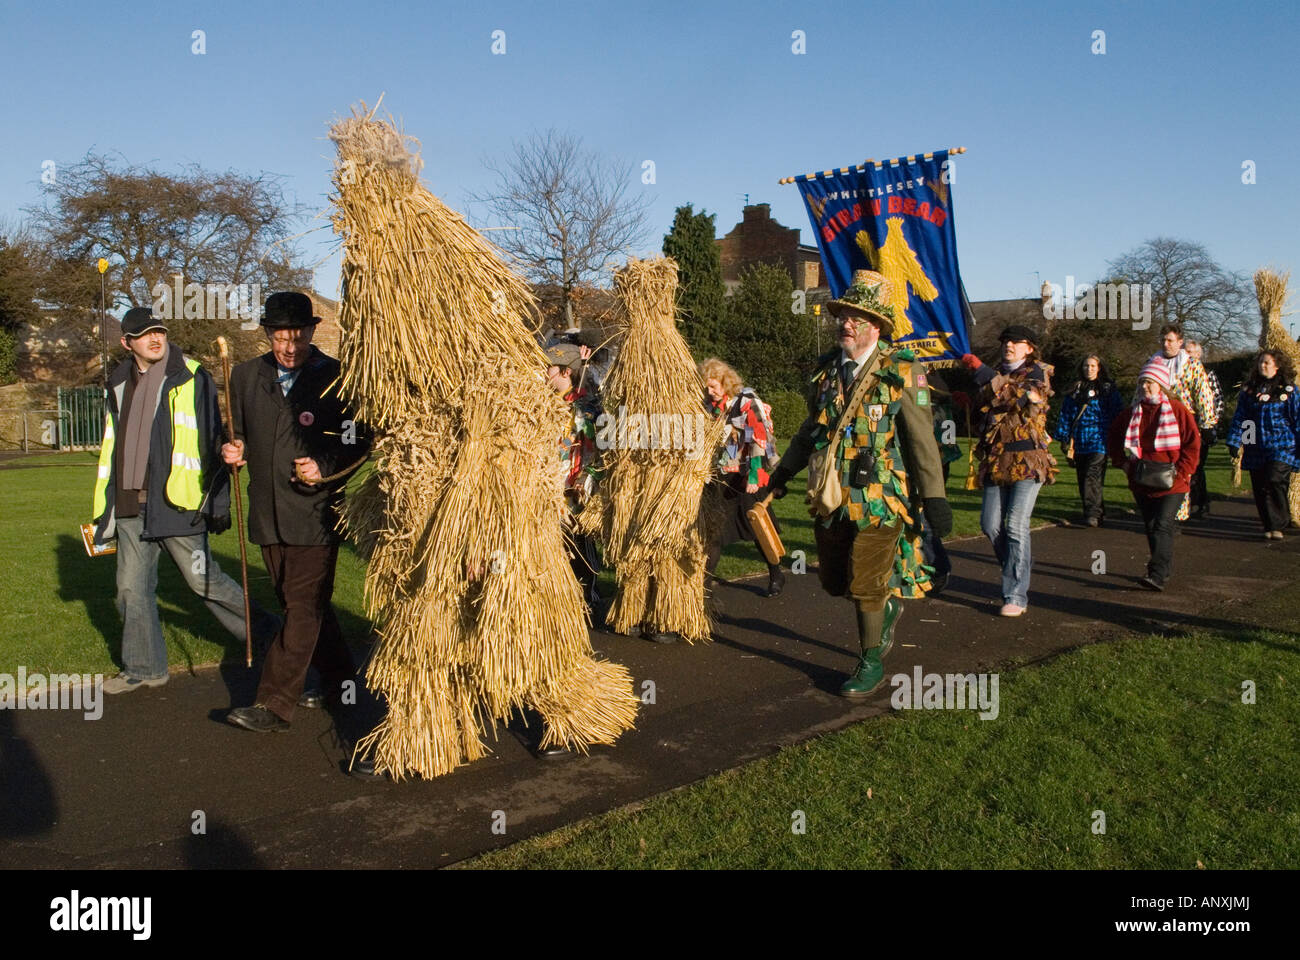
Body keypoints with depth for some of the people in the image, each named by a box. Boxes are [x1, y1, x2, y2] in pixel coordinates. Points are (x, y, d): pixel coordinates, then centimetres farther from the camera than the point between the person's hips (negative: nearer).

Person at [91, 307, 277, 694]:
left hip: (176, 502, -6)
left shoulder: (192, 379, -4)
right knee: (132, 588, 10)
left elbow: (212, 441, -5)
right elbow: (110, 450, 20)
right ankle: (143, 667, 24)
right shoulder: (119, 385, 14)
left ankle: (266, 633, 18)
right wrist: (103, 509, 20)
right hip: (130, 506, 6)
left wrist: (217, 501, -9)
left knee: (202, 579, 1)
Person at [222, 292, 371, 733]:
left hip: (315, 511, -6)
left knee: (304, 606, -7)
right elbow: (238, 433, 21)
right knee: (300, 603, 15)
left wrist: (324, 468, -18)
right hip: (268, 513, 6)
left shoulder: (335, 378, -6)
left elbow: (360, 444, -4)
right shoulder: (246, 376, 9)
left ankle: (274, 705, -3)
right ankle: (339, 679, 32)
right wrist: (233, 451, 0)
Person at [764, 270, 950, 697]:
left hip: (879, 499, -6)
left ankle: (871, 663, 19)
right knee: (833, 580, 14)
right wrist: (782, 473, 19)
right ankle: (889, 604, 43)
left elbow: (921, 439, -6)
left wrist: (934, 498, -9)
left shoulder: (902, 373, -7)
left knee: (866, 585, -1)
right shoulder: (826, 371, 8)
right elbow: (809, 430, 20)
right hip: (832, 498, 6)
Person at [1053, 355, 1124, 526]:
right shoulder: (1075, 390, 16)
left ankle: (1093, 514, -22)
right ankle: (1097, 512, 17)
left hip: (1099, 441, -4)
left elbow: (1118, 414, 6)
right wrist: (1064, 437, 9)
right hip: (1079, 441, 4)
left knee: (1093, 477, -18)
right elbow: (1065, 414, 16)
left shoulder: (1108, 389, 7)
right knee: (1082, 478, 6)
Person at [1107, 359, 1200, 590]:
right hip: (1141, 482, 5)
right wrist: (1123, 462, 8)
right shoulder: (1133, 411, 8)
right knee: (1151, 527, 10)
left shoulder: (1177, 409, -5)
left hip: (1170, 483, -5)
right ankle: (1164, 568, 24)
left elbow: (1193, 443, -4)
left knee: (1162, 526, -13)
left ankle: (1157, 575, -19)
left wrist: (1180, 471, -12)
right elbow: (1115, 436, 21)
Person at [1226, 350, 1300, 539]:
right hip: (1256, 449, 4)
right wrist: (1234, 441, 4)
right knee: (1260, 488, 4)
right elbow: (1239, 417, 12)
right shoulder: (1249, 389, 11)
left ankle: (1278, 525, -8)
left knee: (1275, 481, -18)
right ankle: (1269, 526, 15)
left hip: (1282, 447, -3)